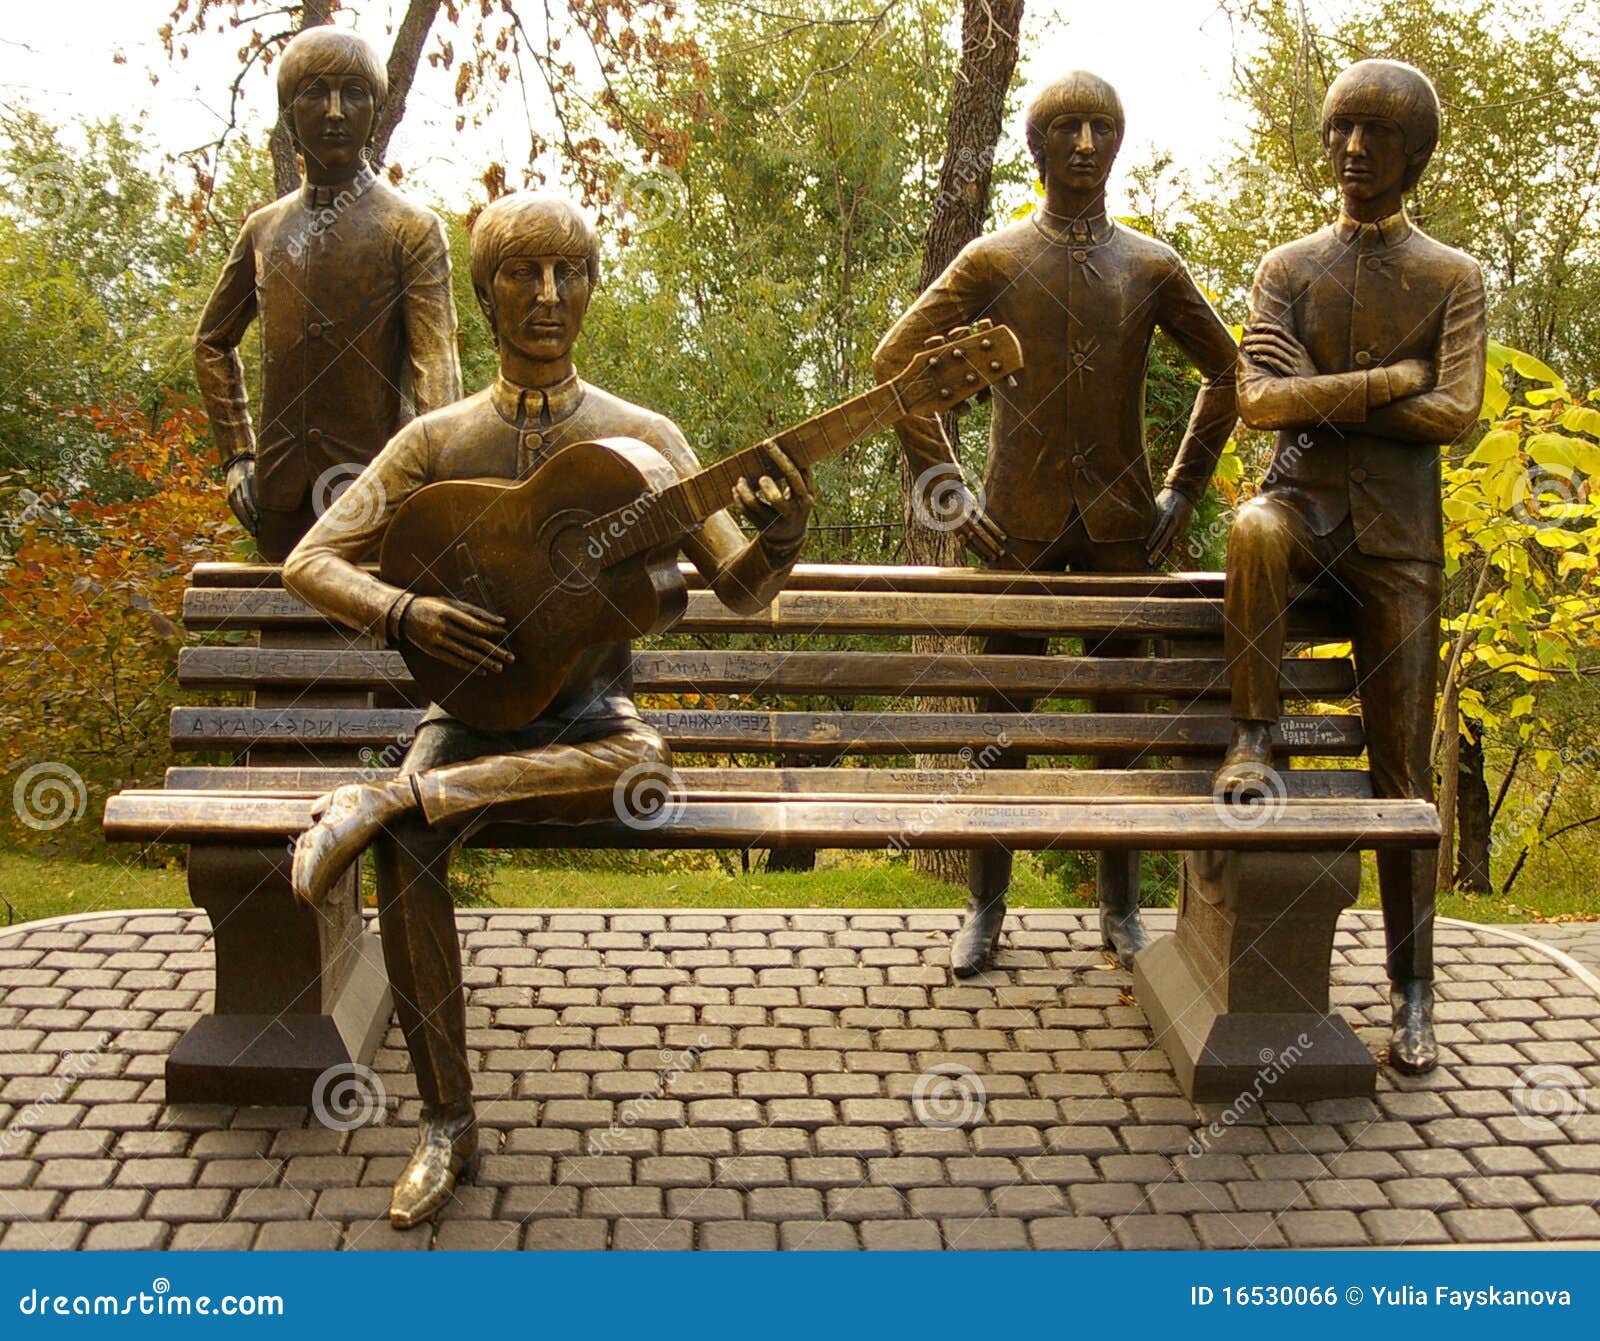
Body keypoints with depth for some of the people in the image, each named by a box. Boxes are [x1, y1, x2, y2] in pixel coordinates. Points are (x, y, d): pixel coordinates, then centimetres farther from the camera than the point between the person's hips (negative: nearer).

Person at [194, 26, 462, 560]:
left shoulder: (411, 229, -2)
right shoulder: (264, 230, 13)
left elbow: (435, 365, -13)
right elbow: (211, 342, 26)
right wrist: (235, 456, 16)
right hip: (281, 492, 5)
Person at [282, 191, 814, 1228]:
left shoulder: (642, 438, 2)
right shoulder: (437, 440, 4)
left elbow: (740, 589, -1)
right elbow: (309, 562, 1)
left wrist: (783, 535, -25)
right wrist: (402, 612, -20)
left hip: (588, 707, 0)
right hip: (473, 704, 1)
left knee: (642, 764, -37)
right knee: (406, 848, -30)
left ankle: (386, 798, -28)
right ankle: (448, 1120, -16)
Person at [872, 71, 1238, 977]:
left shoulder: (1152, 267, 8)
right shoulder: (993, 262, 3)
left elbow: (1227, 370, 16)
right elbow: (897, 360, 2)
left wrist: (1185, 489, 9)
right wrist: (945, 487, -3)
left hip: (1121, 524, 2)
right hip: (1022, 522, -1)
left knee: (1121, 711, 6)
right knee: (1005, 711, 2)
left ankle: (1122, 909, 16)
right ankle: (986, 908, 12)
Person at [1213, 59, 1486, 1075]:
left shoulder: (1453, 278, 10)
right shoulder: (1289, 269, 10)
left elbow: (1454, 414, -6)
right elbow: (1260, 399, -6)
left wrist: (1321, 399, -6)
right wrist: (1389, 380, -8)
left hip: (1397, 534, 0)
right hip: (1305, 504, 0)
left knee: (1404, 764, -2)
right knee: (1255, 532, -40)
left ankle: (1414, 990, 3)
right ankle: (1254, 742, -25)